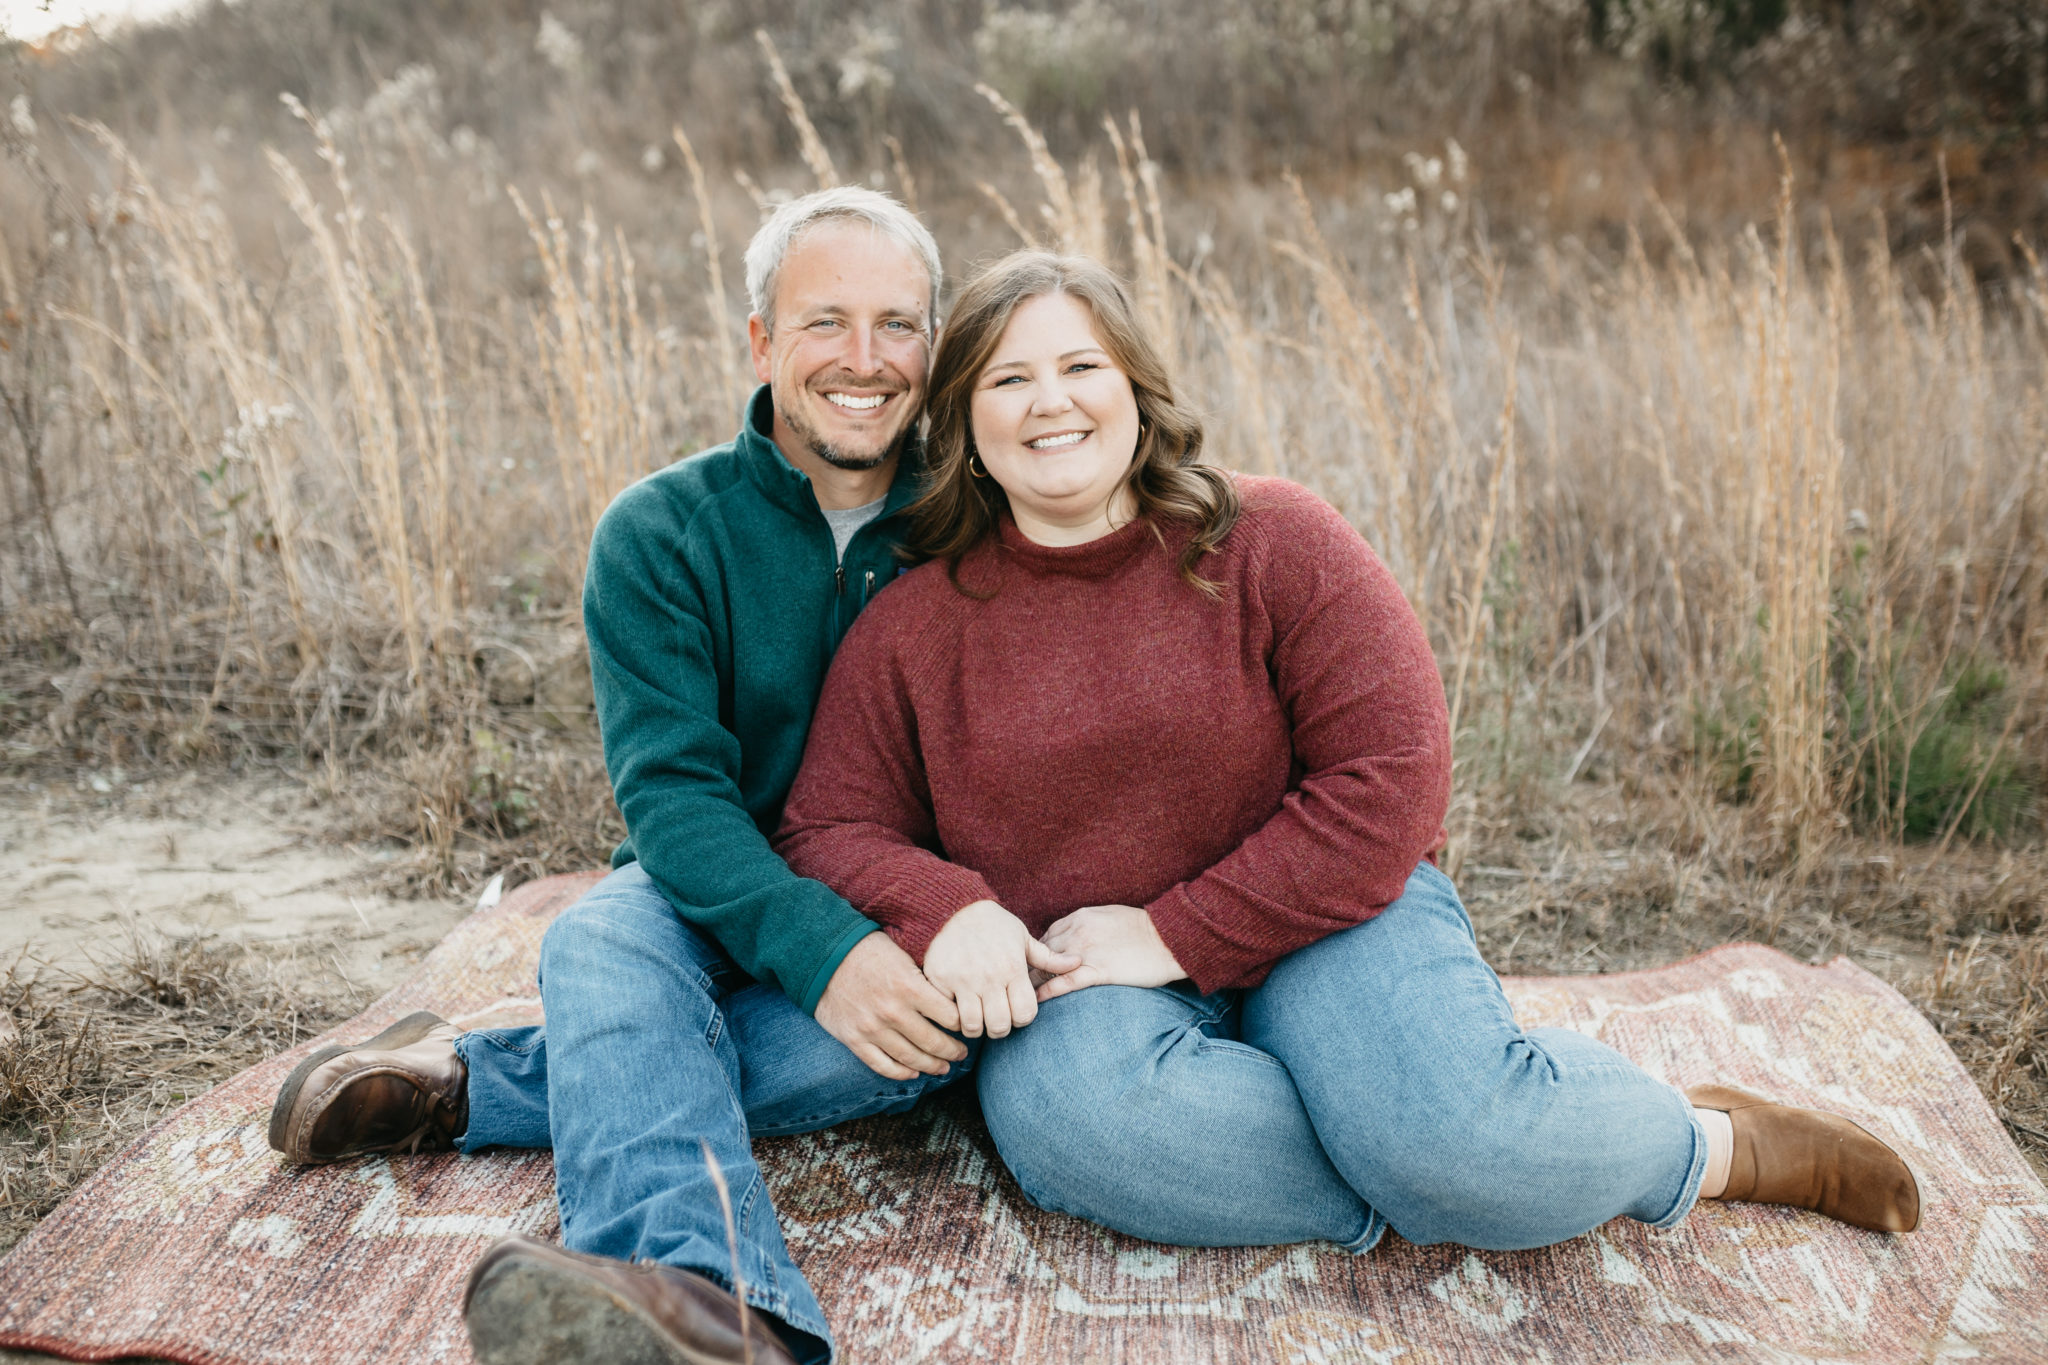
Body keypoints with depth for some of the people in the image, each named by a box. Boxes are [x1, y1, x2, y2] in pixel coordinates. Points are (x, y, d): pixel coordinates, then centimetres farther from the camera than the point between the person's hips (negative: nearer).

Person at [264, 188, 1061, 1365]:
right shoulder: (660, 533, -4)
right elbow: (671, 789, -14)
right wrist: (814, 944, -31)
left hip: (894, 924, 1)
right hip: (712, 903, 0)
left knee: (934, 1031, -33)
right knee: (603, 939, -33)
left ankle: (479, 1084, -27)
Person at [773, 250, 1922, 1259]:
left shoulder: (1276, 545, -4)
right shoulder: (910, 630, 2)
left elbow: (1387, 781, -9)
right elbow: (833, 830, 4)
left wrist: (1178, 932, -16)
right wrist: (943, 911, -19)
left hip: (1315, 925, -1)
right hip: (1082, 985, 2)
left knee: (1457, 1133, -30)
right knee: (1063, 1103, -35)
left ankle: (1711, 1145, 2)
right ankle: (1468, 1188, -20)